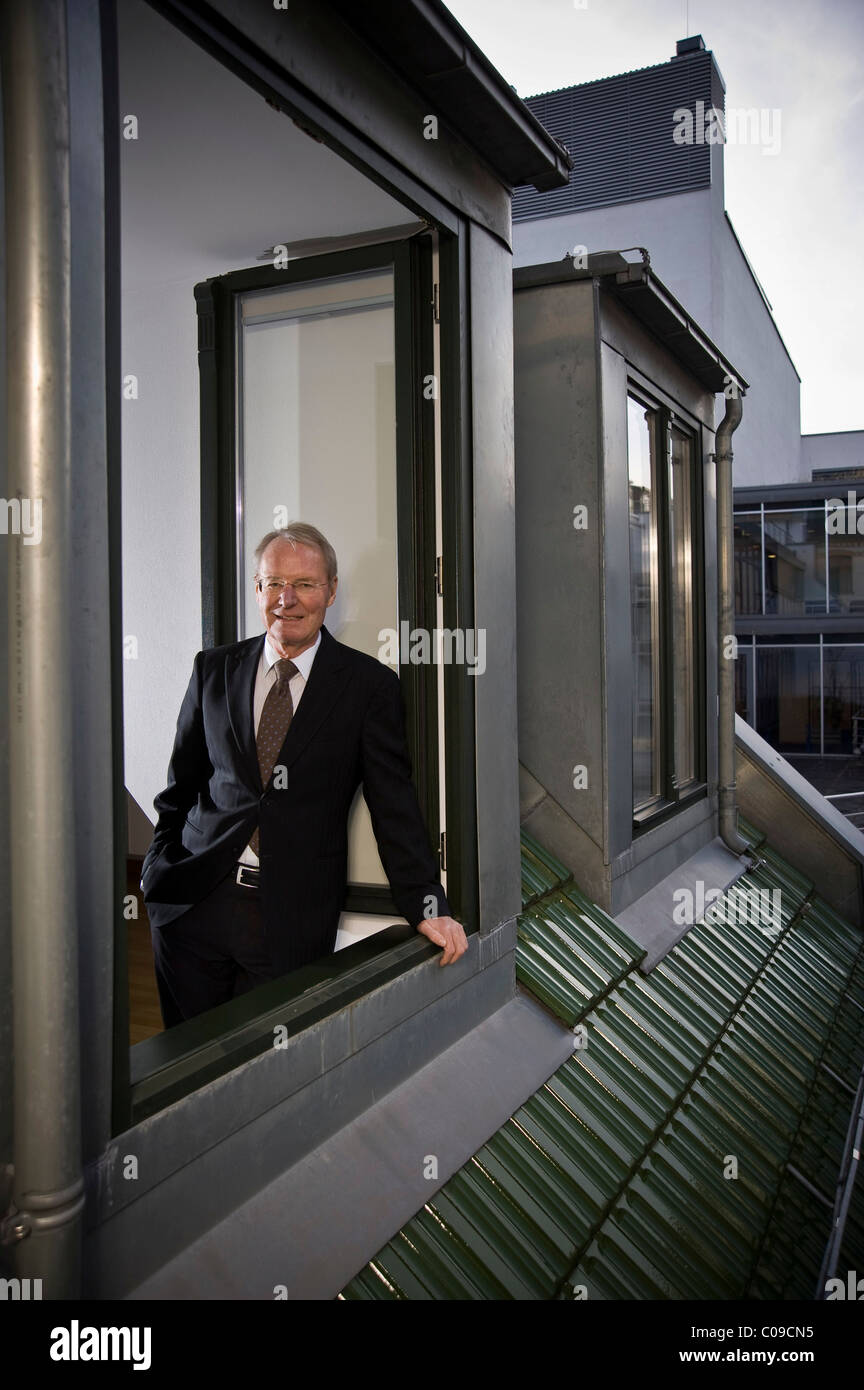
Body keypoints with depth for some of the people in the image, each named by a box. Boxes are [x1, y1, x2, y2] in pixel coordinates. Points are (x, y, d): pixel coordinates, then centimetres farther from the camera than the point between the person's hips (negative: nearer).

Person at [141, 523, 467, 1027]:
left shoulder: (369, 684, -1)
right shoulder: (214, 669, 8)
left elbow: (395, 805, -3)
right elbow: (182, 783, 13)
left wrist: (428, 907, -8)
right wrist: (160, 872, 6)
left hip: (293, 919, -2)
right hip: (193, 904, 3)